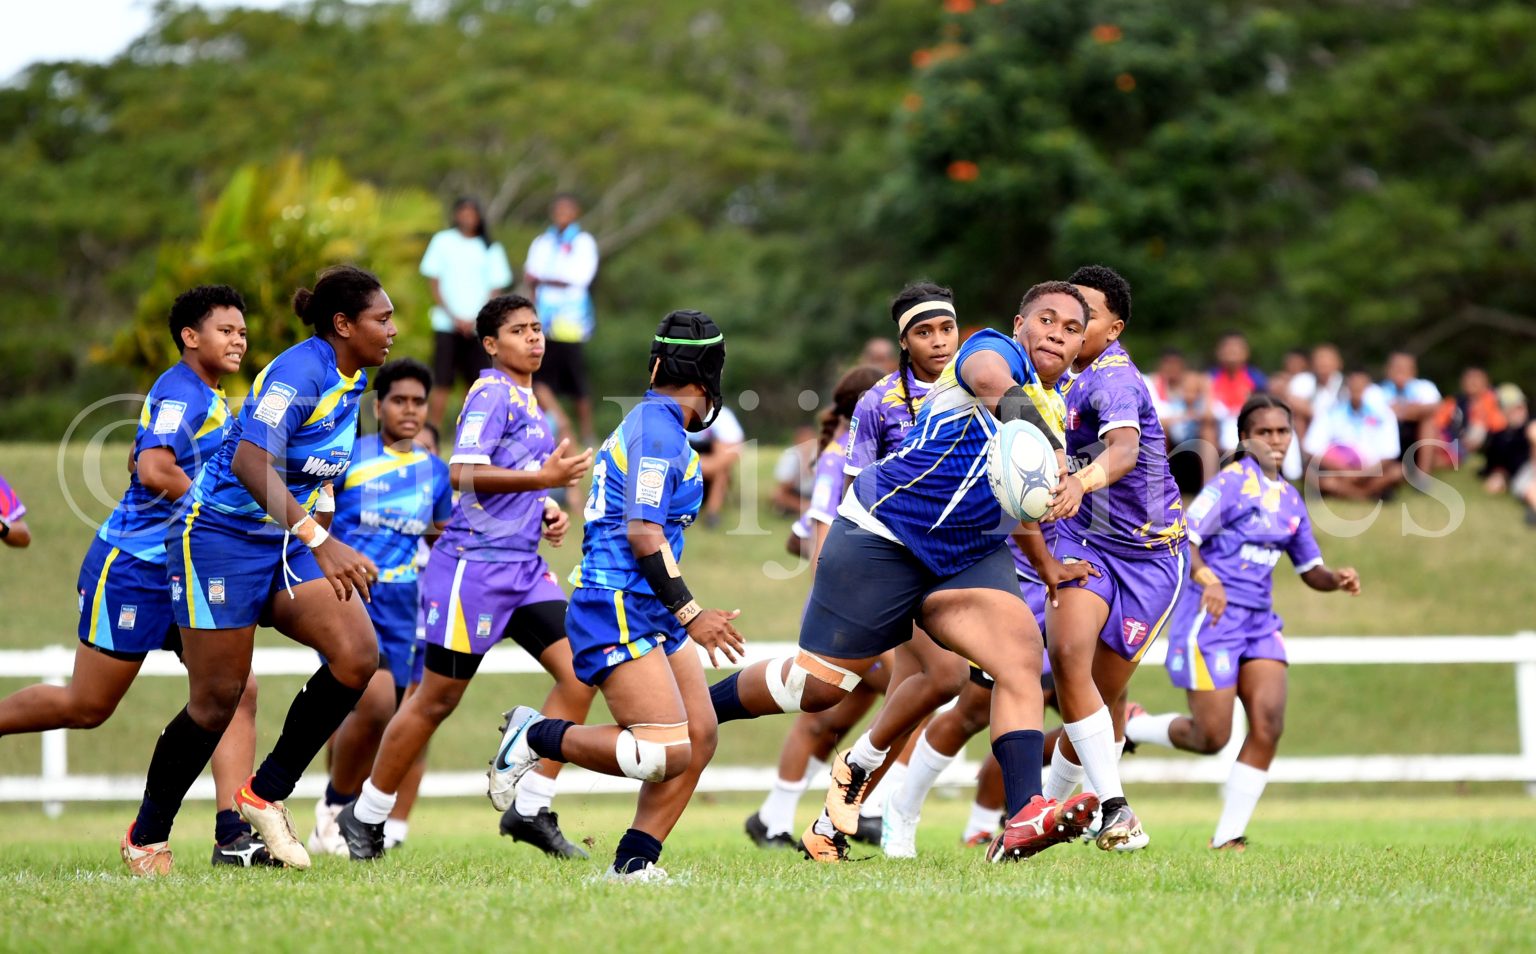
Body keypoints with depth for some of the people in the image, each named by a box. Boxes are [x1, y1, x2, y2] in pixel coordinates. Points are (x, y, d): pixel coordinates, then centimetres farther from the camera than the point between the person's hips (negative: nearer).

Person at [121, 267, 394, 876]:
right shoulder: (301, 371, -20)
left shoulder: (351, 382, 7)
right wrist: (319, 539, -41)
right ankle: (146, 838, 15)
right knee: (218, 699, -4)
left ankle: (267, 792, 0)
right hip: (219, 535, -8)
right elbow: (251, 461, -34)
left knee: (358, 654, -13)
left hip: (284, 544, 8)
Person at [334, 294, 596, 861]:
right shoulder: (492, 394, -10)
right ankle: (364, 818, 13)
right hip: (474, 564, -9)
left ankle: (531, 811, -1)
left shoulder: (530, 403, 18)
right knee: (437, 700, -1)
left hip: (524, 568, 9)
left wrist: (546, 511, 12)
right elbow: (463, 474, -22)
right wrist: (544, 479, -28)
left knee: (579, 674, -6)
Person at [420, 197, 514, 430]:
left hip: (477, 329, 2)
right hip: (447, 325, -2)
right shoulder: (443, 242, 5)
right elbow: (434, 284, 3)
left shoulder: (490, 249, 9)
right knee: (442, 384, -7)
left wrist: (474, 320, -7)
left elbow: (496, 290, 7)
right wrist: (453, 317, -7)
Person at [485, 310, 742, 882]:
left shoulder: (649, 424, 18)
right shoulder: (657, 430, -13)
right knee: (664, 752, -19)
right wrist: (690, 614, -19)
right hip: (617, 608, -10)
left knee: (699, 737, 2)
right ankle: (539, 737, -2)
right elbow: (643, 533, -21)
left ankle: (633, 860, 4)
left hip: (651, 614, 10)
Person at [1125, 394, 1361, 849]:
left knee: (1269, 723, -10)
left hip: (1259, 621, 7)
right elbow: (1182, 539, -15)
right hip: (1212, 618, -7)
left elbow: (1310, 570, 19)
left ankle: (1228, 837, -3)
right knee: (1211, 738, -8)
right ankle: (1129, 727, 21)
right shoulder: (1231, 482, -9)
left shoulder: (1290, 500, 13)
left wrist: (1336, 580, -2)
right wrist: (1206, 578, -32)